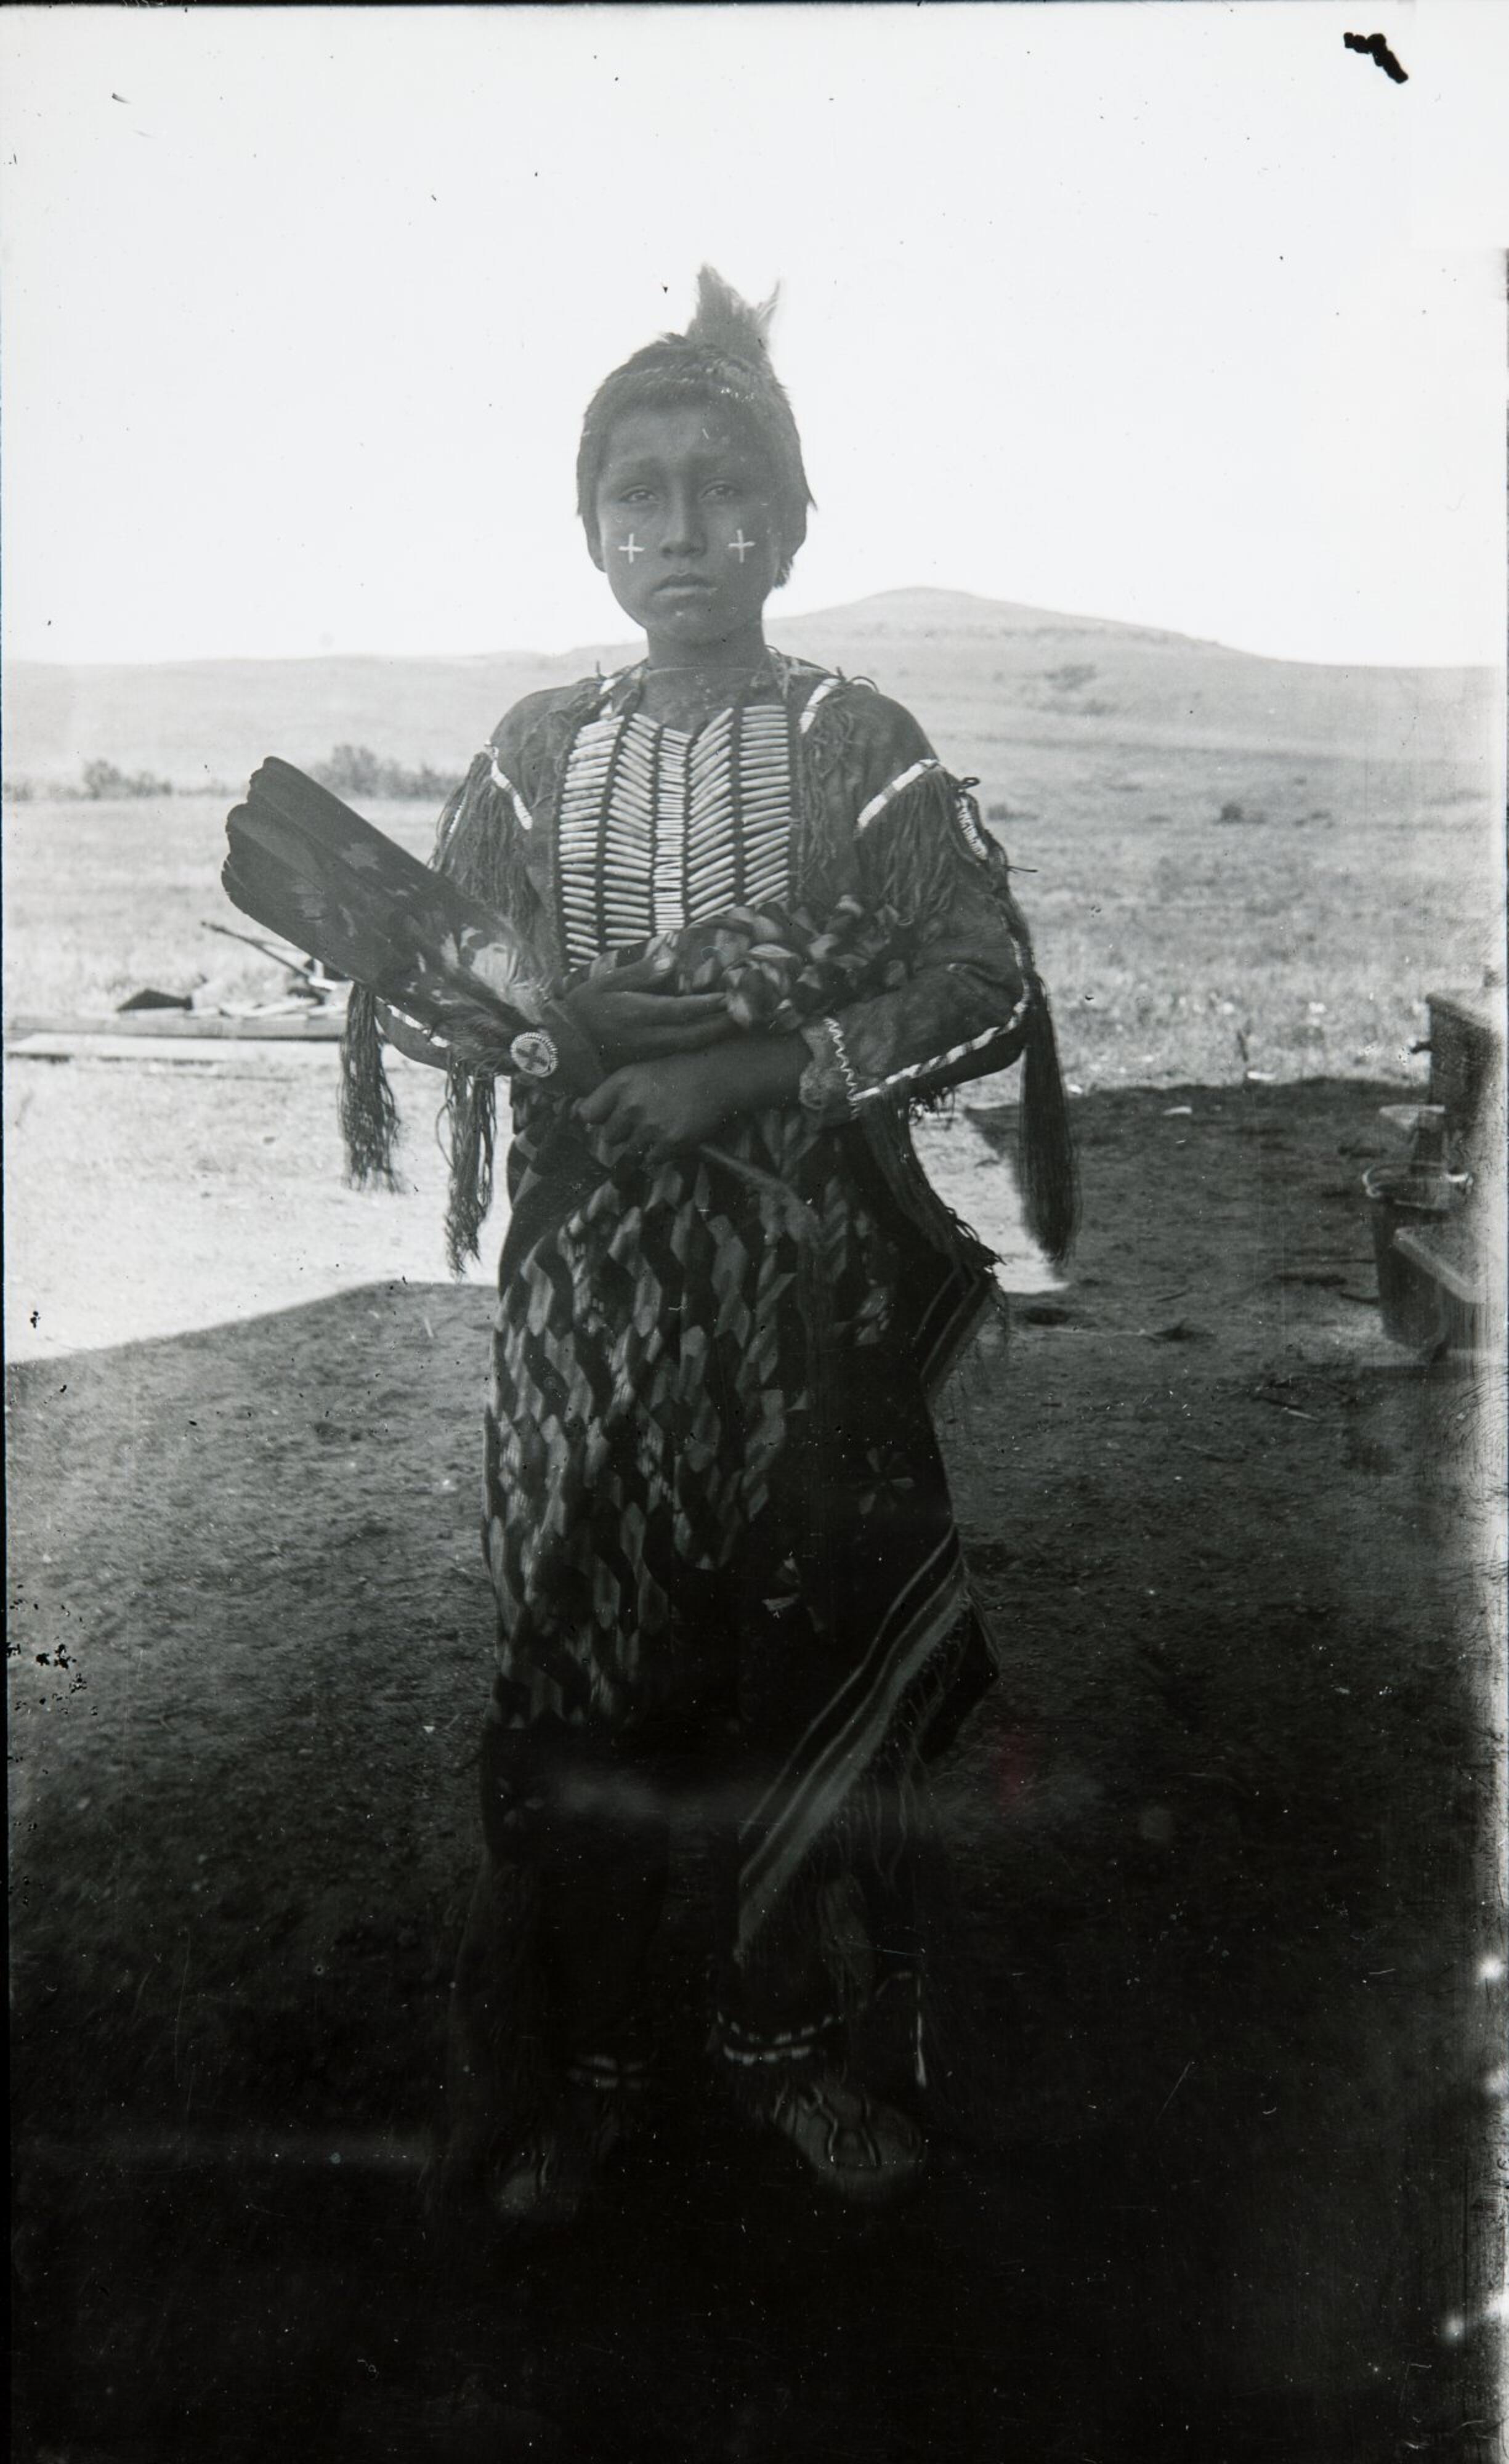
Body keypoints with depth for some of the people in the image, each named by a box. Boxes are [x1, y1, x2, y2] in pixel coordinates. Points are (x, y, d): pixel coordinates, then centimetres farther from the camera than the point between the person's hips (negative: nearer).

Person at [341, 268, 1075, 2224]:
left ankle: (790, 2037, 31)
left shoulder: (861, 746, -1)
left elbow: (990, 991, -7)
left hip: (810, 1284, -1)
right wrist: (559, 1023, -14)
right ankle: (573, 2064, 27)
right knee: (571, 1673, 6)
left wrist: (757, 1063, -18)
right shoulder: (535, 753, 6)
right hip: (585, 1285, 1)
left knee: (811, 1662, 8)